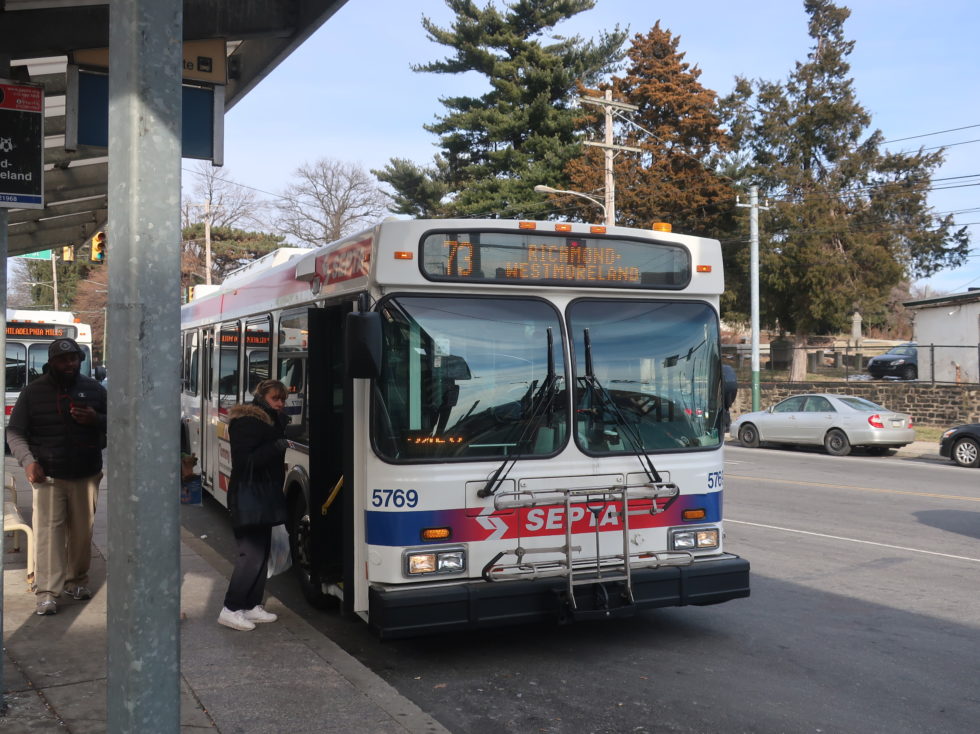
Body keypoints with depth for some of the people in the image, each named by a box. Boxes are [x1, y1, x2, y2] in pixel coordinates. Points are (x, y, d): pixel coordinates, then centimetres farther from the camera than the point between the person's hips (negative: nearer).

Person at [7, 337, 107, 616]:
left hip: (86, 475, 2)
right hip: (48, 476, -2)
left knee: (82, 531, 7)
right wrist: (28, 461, -15)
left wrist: (96, 420, -10)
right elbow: (15, 433, 2)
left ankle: (76, 581, 23)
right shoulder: (33, 392, 2)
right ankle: (47, 592, -7)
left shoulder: (95, 390, 6)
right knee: (48, 531, -8)